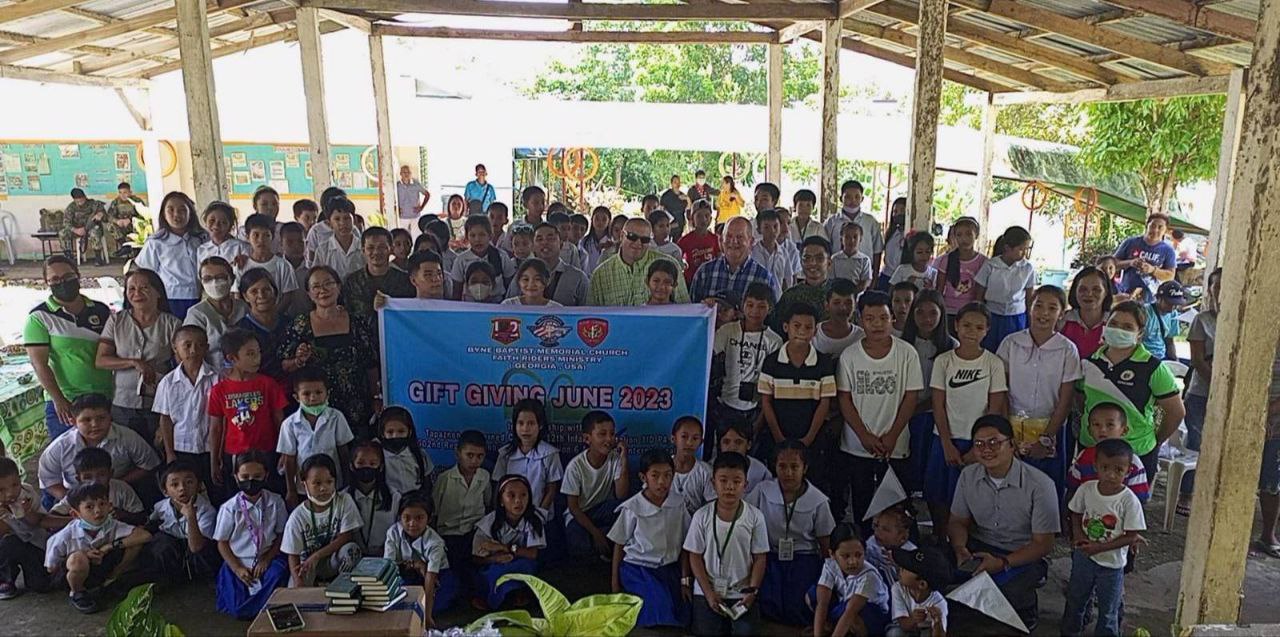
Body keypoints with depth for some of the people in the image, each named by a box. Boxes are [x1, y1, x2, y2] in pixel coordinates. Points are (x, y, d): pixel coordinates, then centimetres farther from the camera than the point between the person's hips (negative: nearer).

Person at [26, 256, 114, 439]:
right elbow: (39, 364, -8)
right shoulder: (39, 318, -3)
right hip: (65, 405, -3)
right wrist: (59, 400, -15)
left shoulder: (102, 311, 7)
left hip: (107, 400, 3)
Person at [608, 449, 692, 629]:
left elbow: (684, 544, 4)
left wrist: (685, 578, 2)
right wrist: (615, 584, 2)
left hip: (669, 568, 4)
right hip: (638, 568, -3)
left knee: (683, 617, -1)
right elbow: (619, 546, -2)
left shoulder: (678, 504, -6)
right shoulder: (632, 508, -14)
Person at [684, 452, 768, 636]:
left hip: (742, 592, 0)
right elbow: (695, 556, -2)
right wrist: (709, 593, -7)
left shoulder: (755, 517, -6)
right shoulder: (702, 516, -6)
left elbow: (760, 558, -1)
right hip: (707, 590, 0)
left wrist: (752, 592, -7)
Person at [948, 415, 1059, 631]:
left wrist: (1003, 563, -25)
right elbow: (958, 521, 7)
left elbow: (1043, 544, -12)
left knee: (1010, 593, -33)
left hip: (1024, 556, -3)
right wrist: (960, 547, -16)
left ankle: (1027, 614, 5)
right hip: (979, 546, 3)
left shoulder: (1039, 485, -16)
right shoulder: (968, 476, -2)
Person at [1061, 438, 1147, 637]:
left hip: (1111, 563, -3)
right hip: (1083, 556, 4)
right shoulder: (1086, 489, -13)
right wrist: (1078, 533, -14)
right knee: (1075, 599, 24)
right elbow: (1076, 514, 4)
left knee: (1108, 610, 16)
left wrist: (1099, 548, -22)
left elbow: (1131, 537, -18)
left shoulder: (1129, 501, -23)